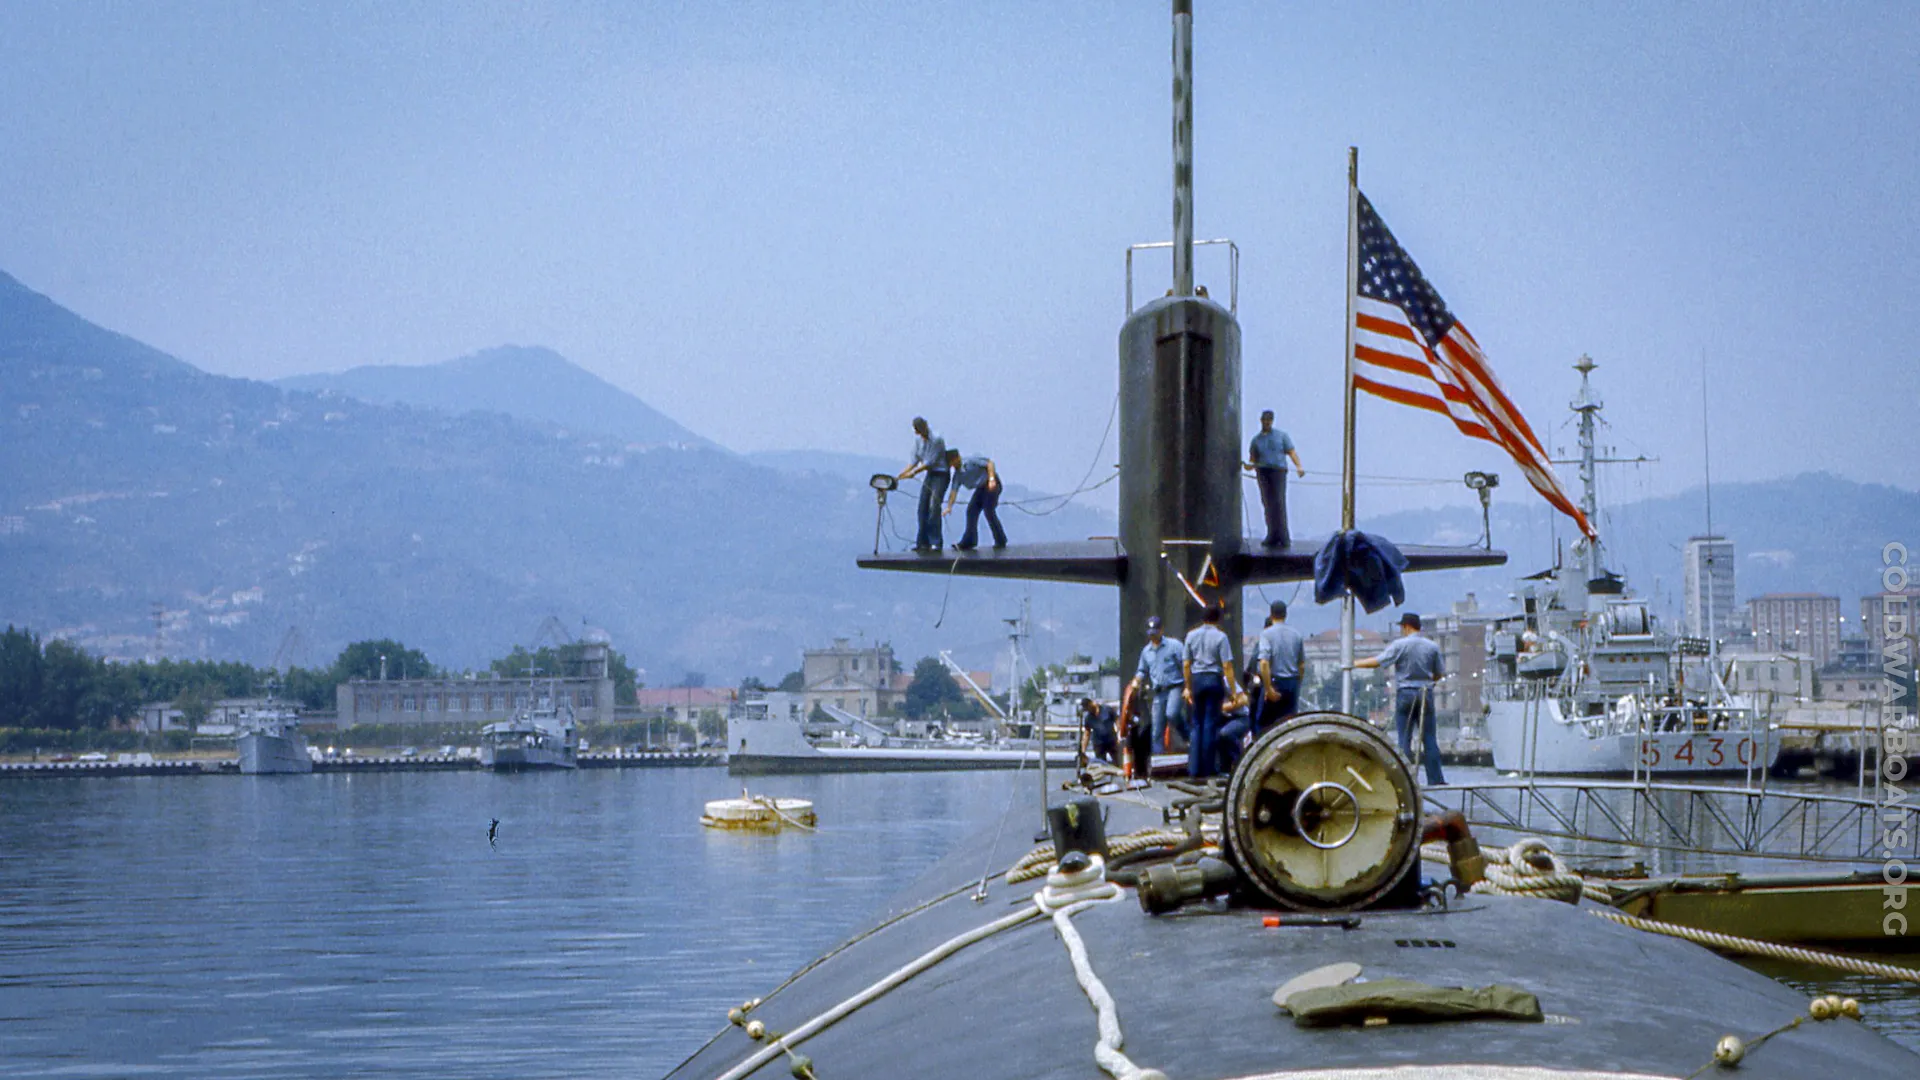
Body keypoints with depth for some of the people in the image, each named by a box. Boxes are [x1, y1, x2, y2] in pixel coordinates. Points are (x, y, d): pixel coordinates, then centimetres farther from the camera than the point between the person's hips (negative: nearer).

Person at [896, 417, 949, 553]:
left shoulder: (936, 440, -18)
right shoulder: (918, 439, 4)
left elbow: (930, 462, -19)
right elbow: (915, 460, 10)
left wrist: (914, 472, -18)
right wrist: (903, 473, 1)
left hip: (940, 475, -7)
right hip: (929, 475, 7)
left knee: (934, 507, -14)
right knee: (923, 507, 2)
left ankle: (936, 542, -11)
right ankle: (923, 542, 5)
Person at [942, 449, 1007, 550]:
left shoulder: (972, 460, -17)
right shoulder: (957, 474, 3)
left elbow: (989, 463, -20)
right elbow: (954, 490, -4)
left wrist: (991, 479, -29)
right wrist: (949, 507, -14)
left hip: (991, 485, -8)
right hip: (981, 488, 8)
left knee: (988, 511, -12)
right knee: (971, 510, 0)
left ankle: (1000, 541, -2)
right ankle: (968, 542, 2)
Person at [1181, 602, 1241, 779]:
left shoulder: (1192, 636, 6)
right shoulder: (1220, 637, -6)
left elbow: (1187, 665, 10)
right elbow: (1227, 666, -10)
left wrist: (1188, 687, 19)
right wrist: (1233, 690, -7)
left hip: (1196, 680, 3)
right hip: (1214, 679, -3)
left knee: (1196, 724, 9)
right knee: (1210, 724, 1)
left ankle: (1194, 767, 4)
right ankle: (1208, 768, 2)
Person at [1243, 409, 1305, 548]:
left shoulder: (1281, 435, 13)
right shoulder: (1256, 440, 19)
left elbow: (1291, 452, 6)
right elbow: (1253, 459, 17)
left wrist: (1299, 466, -11)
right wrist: (1249, 465, -7)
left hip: (1278, 470, -3)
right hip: (1262, 472, 3)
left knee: (1279, 502, -13)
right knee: (1267, 504, -4)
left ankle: (1283, 537, -13)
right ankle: (1272, 536, -1)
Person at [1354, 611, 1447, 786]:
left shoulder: (1400, 645, -7)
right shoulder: (1432, 646, 5)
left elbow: (1377, 661, -9)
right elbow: (1439, 673, 10)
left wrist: (1354, 663, 1)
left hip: (1405, 693, -3)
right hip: (1426, 693, 3)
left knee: (1404, 739, 0)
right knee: (1429, 739, 6)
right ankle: (1435, 778, 4)